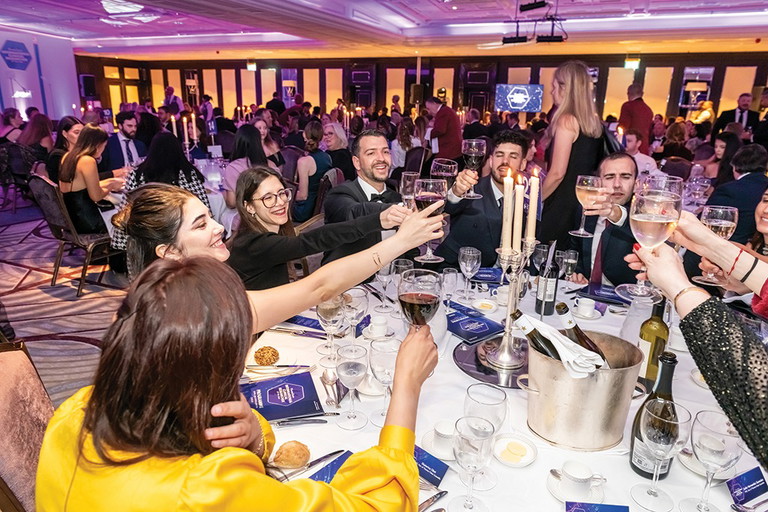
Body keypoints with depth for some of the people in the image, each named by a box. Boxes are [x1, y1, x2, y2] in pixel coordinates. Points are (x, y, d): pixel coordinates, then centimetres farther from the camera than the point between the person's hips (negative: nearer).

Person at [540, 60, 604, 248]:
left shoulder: (567, 121, -13)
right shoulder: (594, 122, 10)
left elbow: (557, 173, -17)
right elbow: (590, 166, 15)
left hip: (562, 206, -8)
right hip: (585, 203, 8)